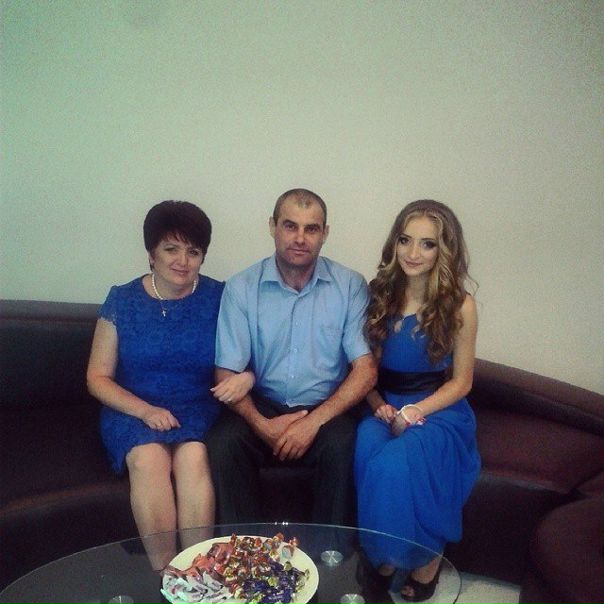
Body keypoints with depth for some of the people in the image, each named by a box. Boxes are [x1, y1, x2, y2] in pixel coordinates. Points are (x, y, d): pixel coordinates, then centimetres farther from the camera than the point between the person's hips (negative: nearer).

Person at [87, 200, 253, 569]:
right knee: (148, 458, -30)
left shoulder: (219, 298, 1)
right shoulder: (123, 301, 1)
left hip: (200, 409, 0)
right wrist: (145, 411, -14)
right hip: (134, 410, 0)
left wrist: (246, 378, -22)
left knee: (193, 456, -31)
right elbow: (98, 378, 2)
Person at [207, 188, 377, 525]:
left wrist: (314, 421, -18)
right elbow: (227, 375, -4)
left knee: (342, 444, -31)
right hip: (263, 408, 1)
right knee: (223, 443, -27)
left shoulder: (350, 286, -2)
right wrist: (261, 424, -20)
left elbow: (365, 370, -6)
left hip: (325, 409, 0)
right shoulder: (241, 288, -1)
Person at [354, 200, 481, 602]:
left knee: (394, 465, -32)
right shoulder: (379, 295, 5)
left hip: (438, 411, -3)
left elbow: (460, 382, -1)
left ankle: (425, 558, -4)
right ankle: (381, 556, -8)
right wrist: (379, 407, -10)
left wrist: (414, 412, -15)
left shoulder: (460, 306, -5)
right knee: (369, 452, -31)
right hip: (383, 407, 3)